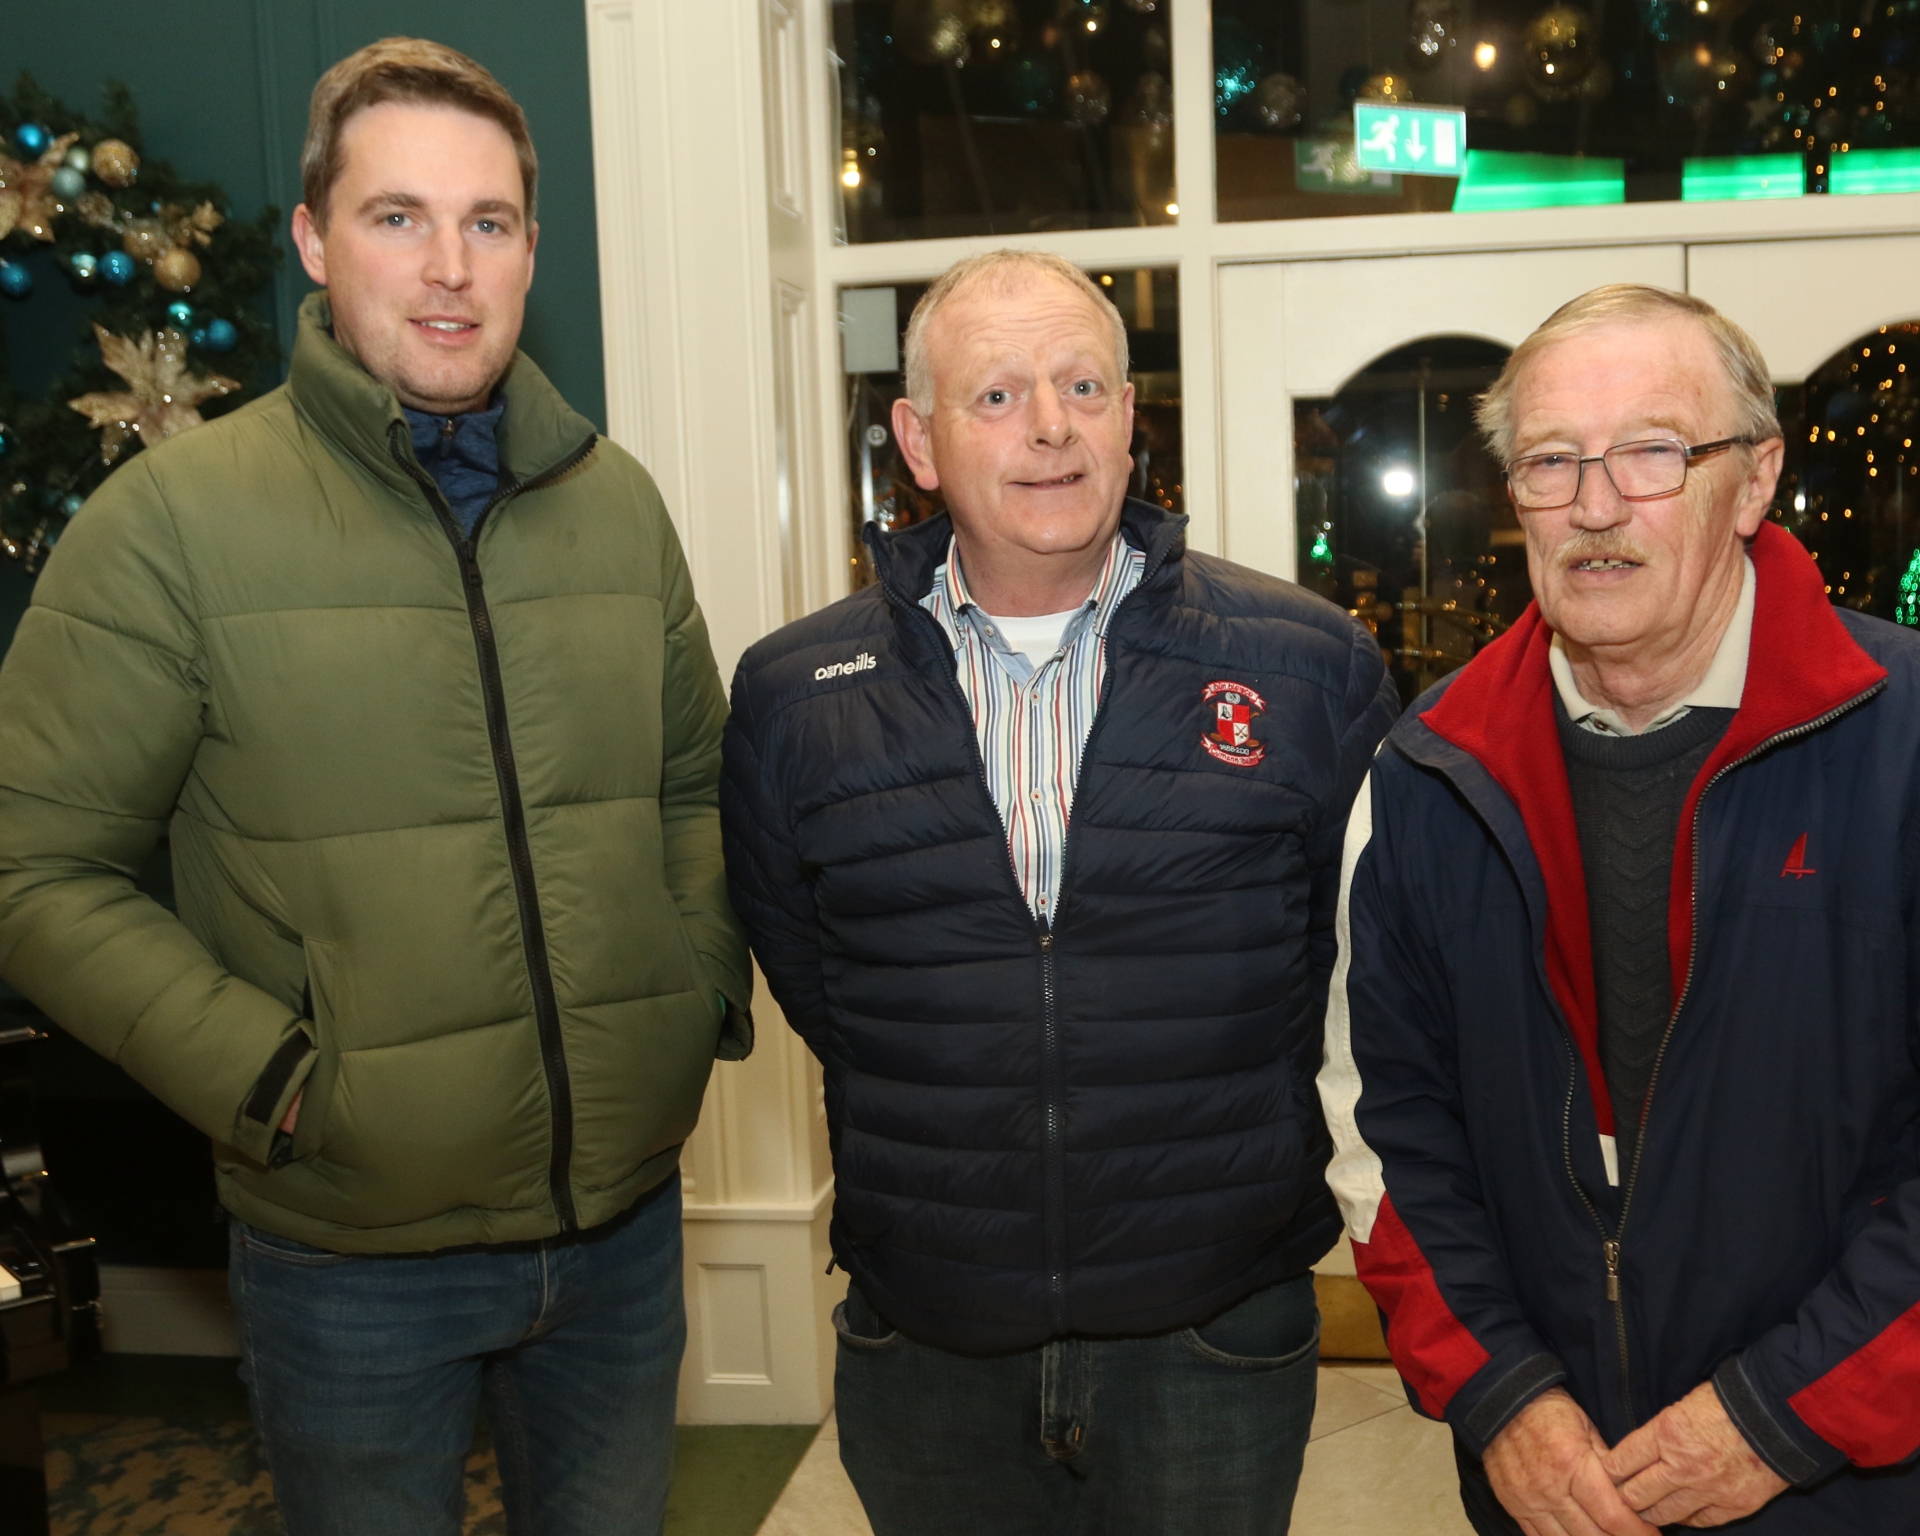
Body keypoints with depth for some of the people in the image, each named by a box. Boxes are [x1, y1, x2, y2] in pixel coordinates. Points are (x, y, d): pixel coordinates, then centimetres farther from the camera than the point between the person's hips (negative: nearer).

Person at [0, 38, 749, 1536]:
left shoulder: (616, 500, 2)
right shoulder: (179, 514, -11)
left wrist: (708, 980, -1)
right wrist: (263, 1074, -17)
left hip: (625, 1222, 4)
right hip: (355, 1256, -3)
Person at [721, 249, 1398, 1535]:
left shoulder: (1311, 666, -5)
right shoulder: (793, 696, -3)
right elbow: (803, 973, 7)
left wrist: (1243, 1123, 5)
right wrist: (956, 1154, 4)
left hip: (1218, 1344, 0)